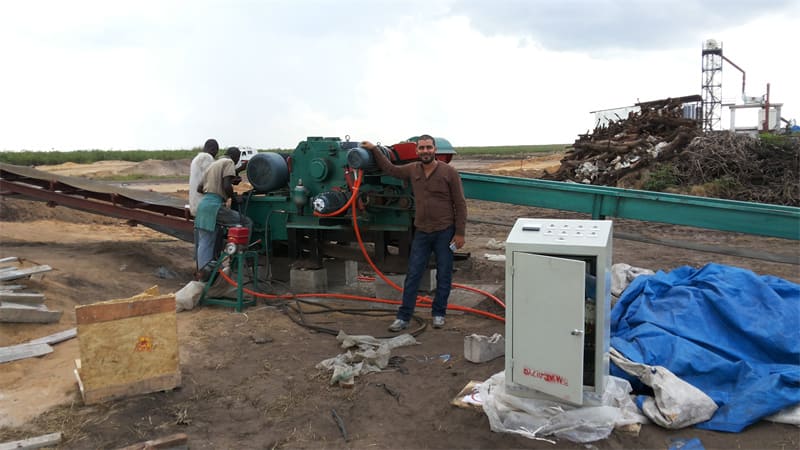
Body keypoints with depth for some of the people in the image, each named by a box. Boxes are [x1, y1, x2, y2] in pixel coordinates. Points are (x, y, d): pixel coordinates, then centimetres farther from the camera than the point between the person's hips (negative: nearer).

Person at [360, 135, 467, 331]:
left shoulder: (449, 172, -9)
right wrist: (374, 150, 14)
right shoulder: (413, 170, 3)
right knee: (412, 275, 4)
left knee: (444, 276, 8)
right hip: (422, 232, 3)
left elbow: (460, 204, -7)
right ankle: (403, 317, 11)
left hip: (445, 232, -3)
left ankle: (438, 314, 24)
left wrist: (460, 233, -10)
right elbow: (390, 169, 20)